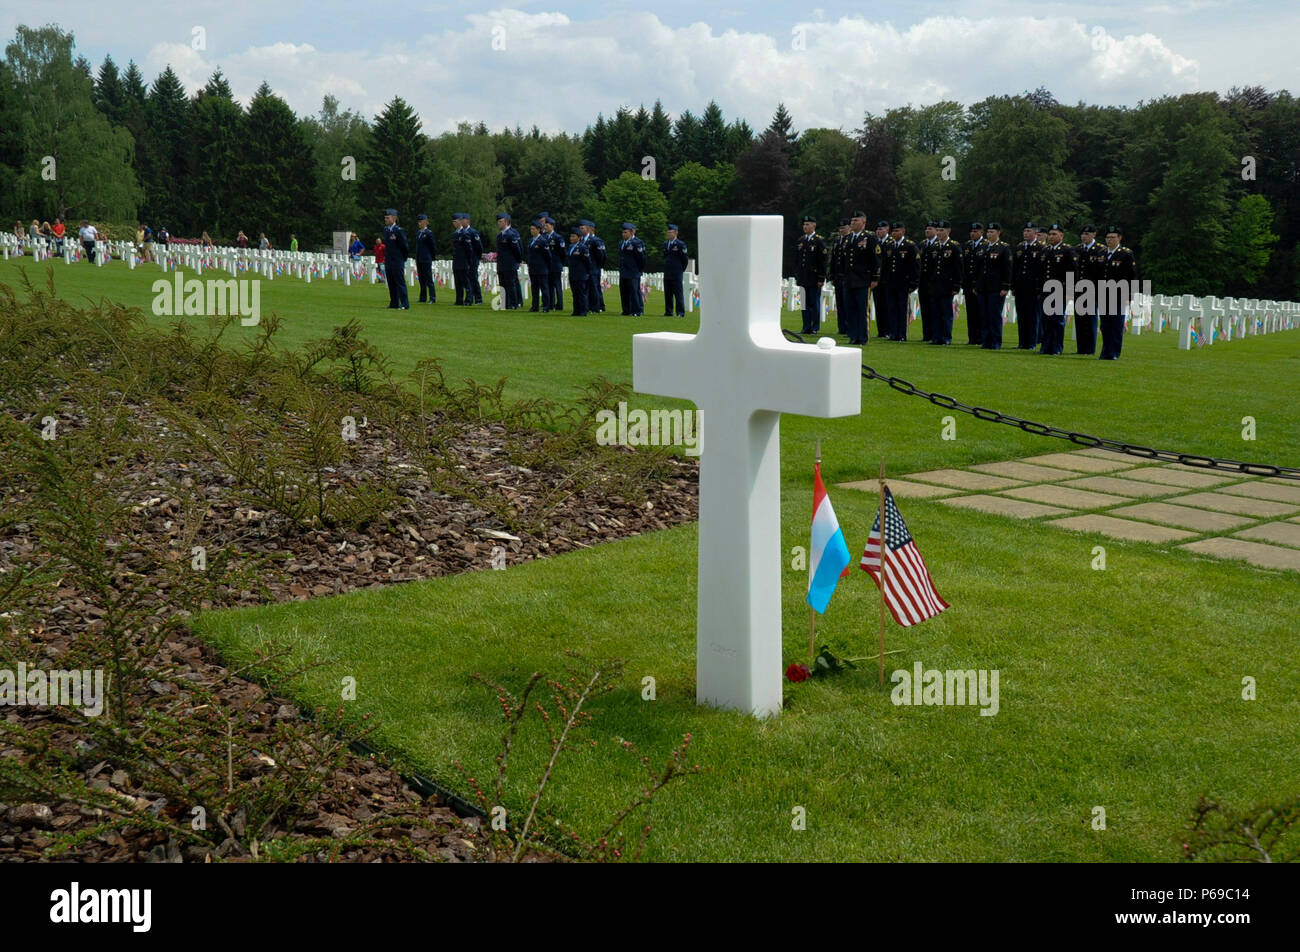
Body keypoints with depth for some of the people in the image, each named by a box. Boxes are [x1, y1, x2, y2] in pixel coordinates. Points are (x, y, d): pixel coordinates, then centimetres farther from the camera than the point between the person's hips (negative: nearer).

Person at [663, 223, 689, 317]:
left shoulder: (680, 244, -7)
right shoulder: (665, 244, 13)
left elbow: (685, 259, -3)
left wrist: (681, 269, 2)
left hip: (676, 274, -6)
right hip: (667, 274, 6)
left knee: (678, 293, -5)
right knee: (667, 294, 7)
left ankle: (680, 312, -2)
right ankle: (669, 312, 12)